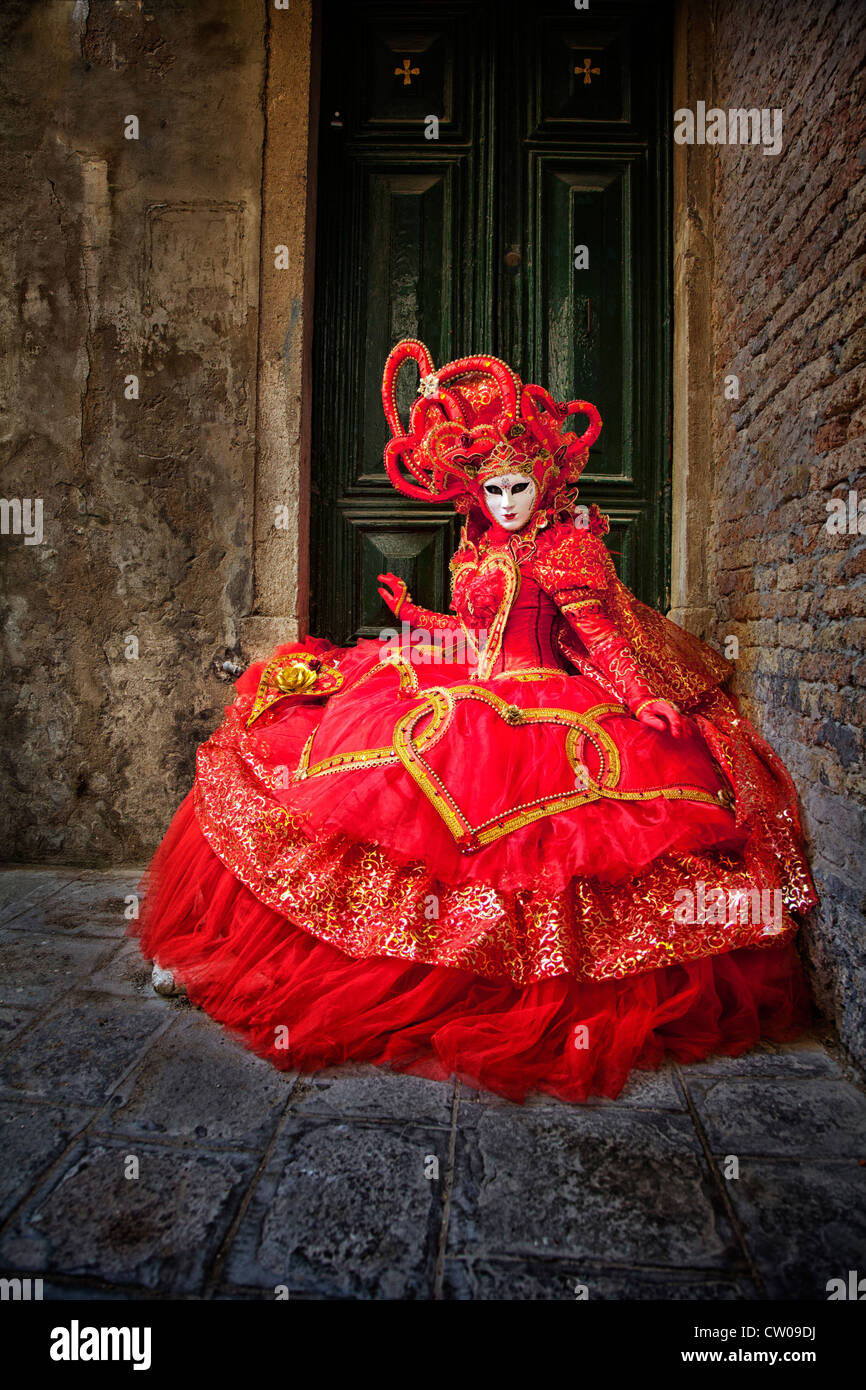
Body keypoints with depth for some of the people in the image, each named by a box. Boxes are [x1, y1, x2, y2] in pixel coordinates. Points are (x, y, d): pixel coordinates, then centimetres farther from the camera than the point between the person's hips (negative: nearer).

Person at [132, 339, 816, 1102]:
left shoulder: (566, 547, -3)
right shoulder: (479, 548, 17)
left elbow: (599, 635, -8)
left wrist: (644, 699, -18)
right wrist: (415, 617, 24)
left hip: (540, 707, -6)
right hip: (466, 698, 7)